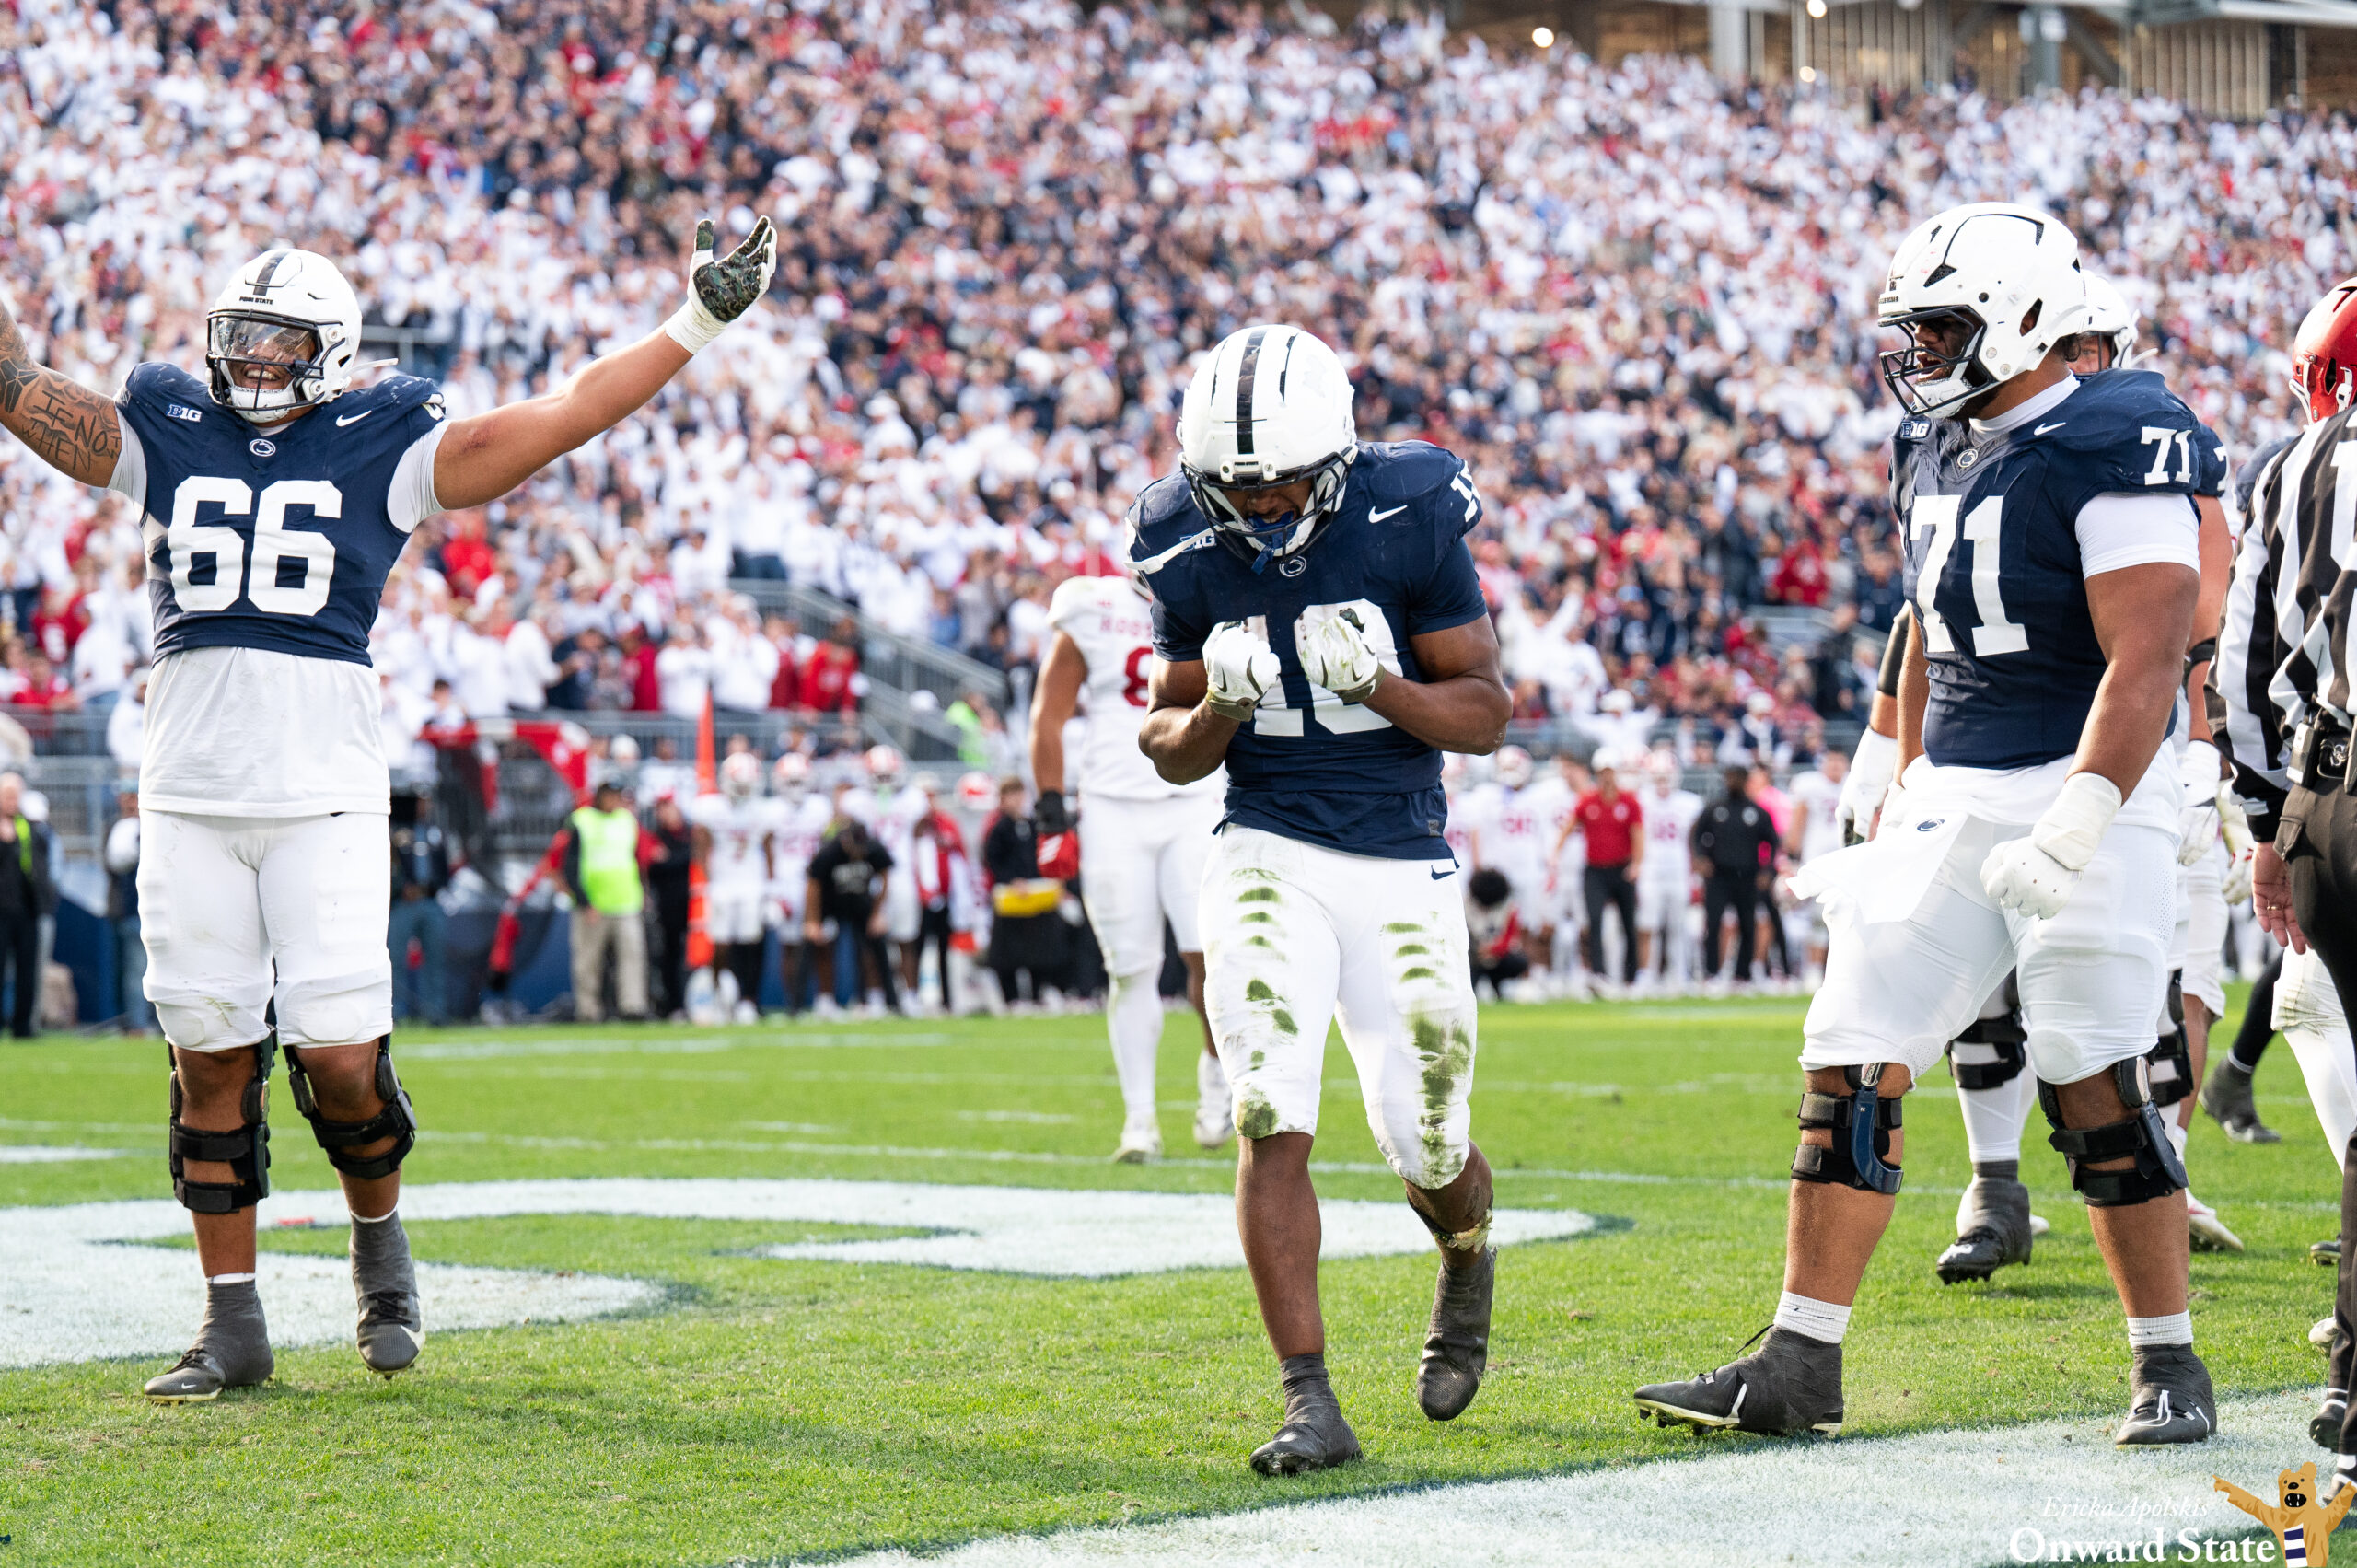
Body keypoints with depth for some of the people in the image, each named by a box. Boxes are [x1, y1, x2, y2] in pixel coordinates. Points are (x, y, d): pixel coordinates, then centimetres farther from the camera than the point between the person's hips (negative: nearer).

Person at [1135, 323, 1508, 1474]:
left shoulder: (1409, 521, -11)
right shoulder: (1191, 552, -5)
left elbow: (1486, 714, -6)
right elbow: (1174, 753, 5)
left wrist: (1381, 685, -24)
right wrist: (1218, 703, -17)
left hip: (1404, 869, -1)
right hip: (1269, 857, 1)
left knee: (1426, 1144, 6)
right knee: (1272, 1124, -16)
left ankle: (1468, 1267, 42)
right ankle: (1310, 1405, -13)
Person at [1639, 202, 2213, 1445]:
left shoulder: (2114, 454, -14)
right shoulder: (1934, 452, 12)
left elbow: (2144, 663, -20)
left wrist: (2071, 832, -27)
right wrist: (1910, 792, 24)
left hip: (2086, 789, -8)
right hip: (1953, 798, 8)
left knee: (2096, 1091, -5)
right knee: (1852, 1064, 2)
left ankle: (2168, 1364, 10)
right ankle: (1800, 1366, 6)